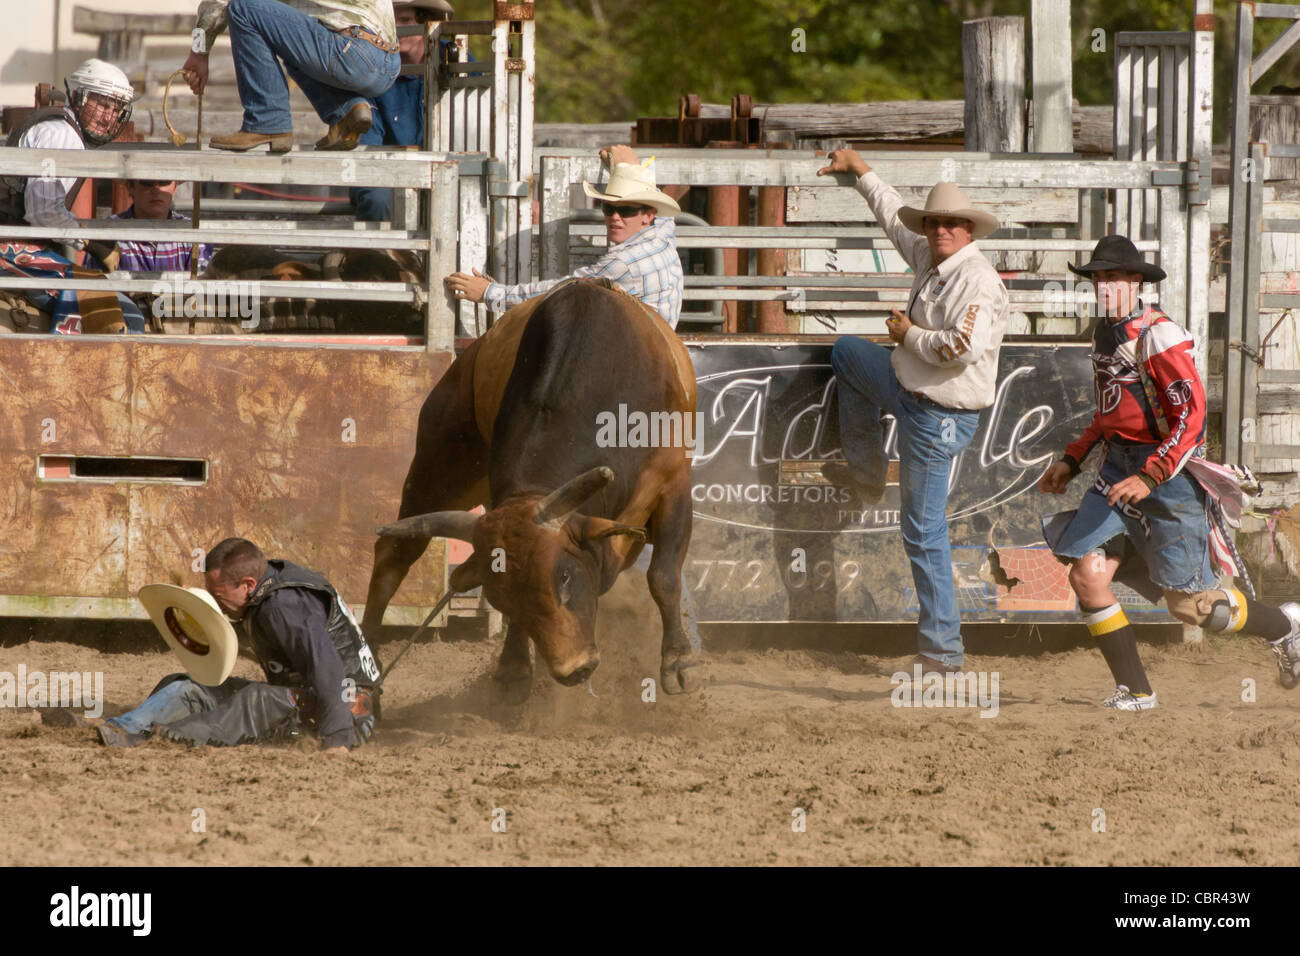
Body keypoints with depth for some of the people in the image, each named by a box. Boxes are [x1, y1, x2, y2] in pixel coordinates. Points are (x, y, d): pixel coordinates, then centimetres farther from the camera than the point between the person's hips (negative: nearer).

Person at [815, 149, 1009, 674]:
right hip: (909, 390, 10)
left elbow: (964, 346, -37)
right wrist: (861, 172, 36)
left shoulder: (977, 281, -24)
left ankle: (943, 650, -3)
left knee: (924, 532, -7)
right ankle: (865, 472, 35)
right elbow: (896, 220, 25)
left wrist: (910, 335, -21)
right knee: (846, 351, 31)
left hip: (939, 418, -10)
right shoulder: (932, 259, 5)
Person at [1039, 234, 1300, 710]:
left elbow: (1192, 414, -23)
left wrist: (1150, 478, -29)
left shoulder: (1158, 335, -17)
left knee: (1190, 604, -4)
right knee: (1086, 574, -8)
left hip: (1169, 473, -8)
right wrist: (1072, 461, 20)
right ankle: (1134, 689, 1)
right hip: (1118, 467, 8)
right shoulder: (1105, 333, 11)